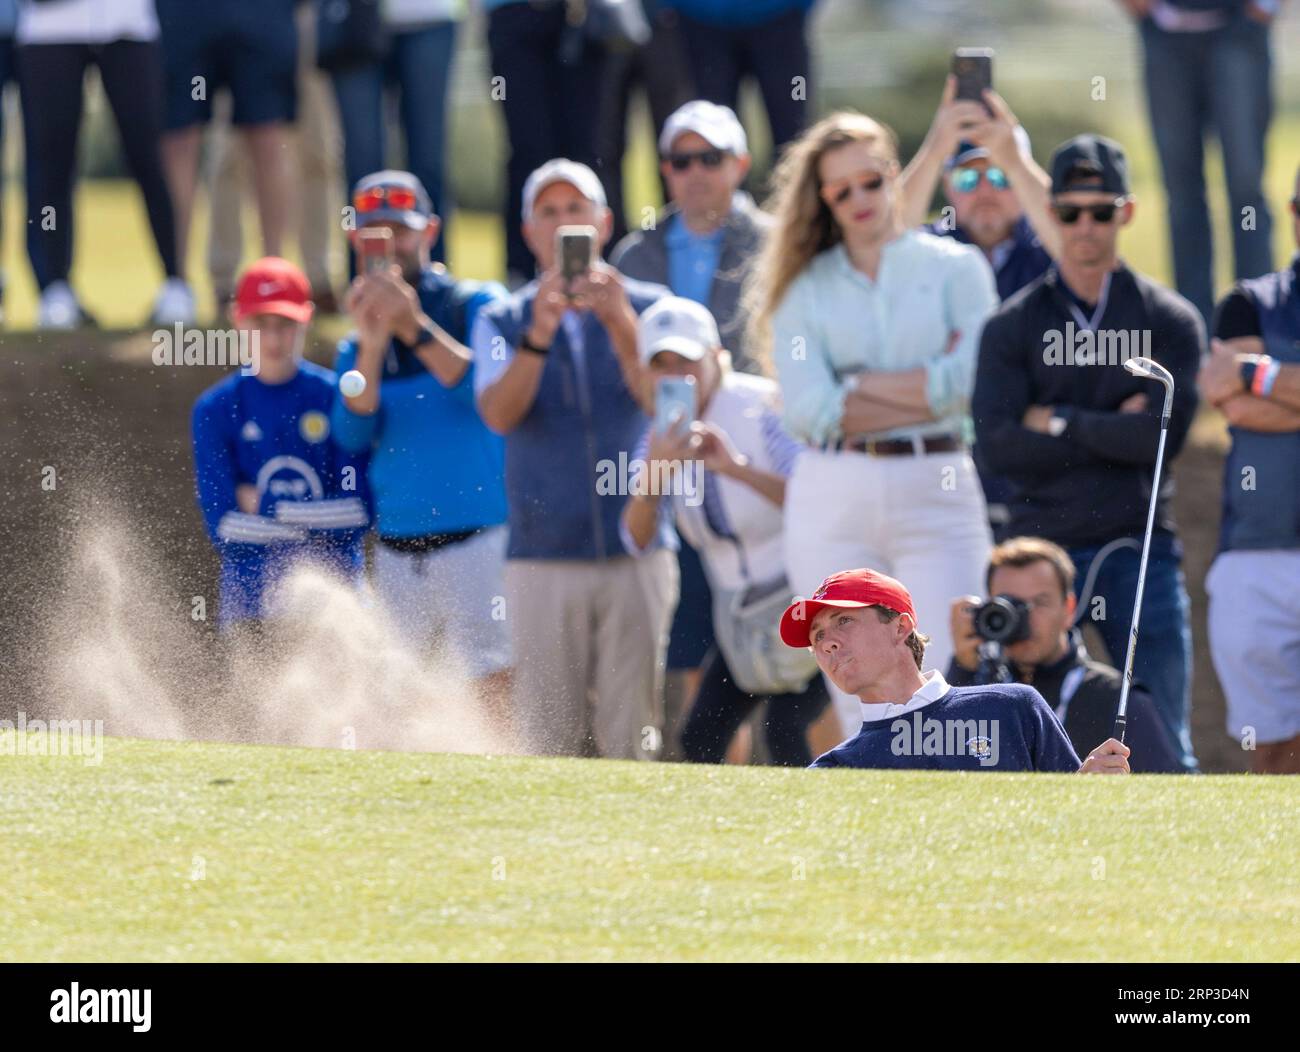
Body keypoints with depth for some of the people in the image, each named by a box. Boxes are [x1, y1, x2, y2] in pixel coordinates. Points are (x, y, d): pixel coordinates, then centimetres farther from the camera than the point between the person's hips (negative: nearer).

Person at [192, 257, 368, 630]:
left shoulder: (336, 397, 0)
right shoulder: (215, 409, 1)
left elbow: (357, 510, -5)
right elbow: (222, 527, -5)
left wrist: (263, 506, -7)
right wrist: (314, 521, -8)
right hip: (252, 589, 0)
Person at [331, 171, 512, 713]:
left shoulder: (478, 306, 3)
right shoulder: (355, 346, 14)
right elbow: (353, 434, -2)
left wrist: (415, 327, -20)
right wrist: (371, 346, -15)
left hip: (476, 545, -5)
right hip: (397, 555, 5)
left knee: (499, 689, -16)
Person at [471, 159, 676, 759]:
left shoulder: (647, 307, 8)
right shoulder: (502, 322, 9)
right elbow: (498, 413, -9)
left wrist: (621, 324, -28)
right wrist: (538, 337, -25)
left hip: (636, 554, 0)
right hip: (542, 558, 0)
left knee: (631, 737, -5)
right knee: (549, 737, -2)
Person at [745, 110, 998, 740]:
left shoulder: (955, 267, 8)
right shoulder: (803, 285, 11)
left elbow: (971, 380, -7)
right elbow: (807, 409, -3)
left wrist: (859, 388, -4)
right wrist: (923, 388, -5)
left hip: (936, 495, -1)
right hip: (833, 499, 1)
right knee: (863, 714, 0)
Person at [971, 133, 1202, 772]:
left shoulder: (1170, 322, 6)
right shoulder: (1013, 327, 7)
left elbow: (1163, 436, -9)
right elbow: (1000, 446, -6)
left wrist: (1057, 424, -5)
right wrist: (1113, 431, -7)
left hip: (1140, 551, 0)